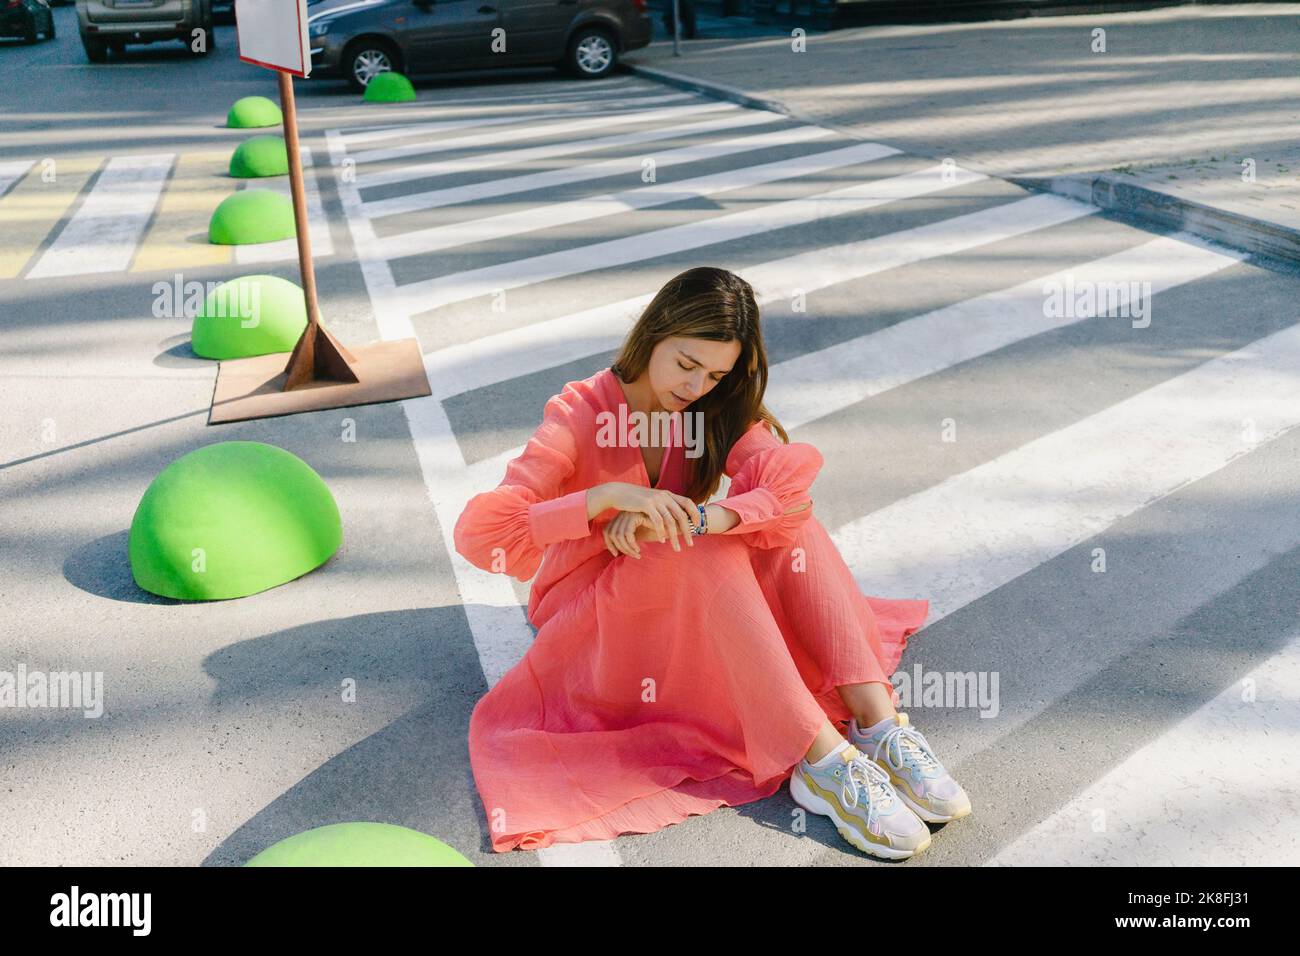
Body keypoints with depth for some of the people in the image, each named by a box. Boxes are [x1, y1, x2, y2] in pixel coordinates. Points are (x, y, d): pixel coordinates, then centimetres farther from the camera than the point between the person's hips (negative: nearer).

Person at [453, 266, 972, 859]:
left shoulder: (716, 410, -5)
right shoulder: (581, 414, -16)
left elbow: (790, 476, -26)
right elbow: (477, 534, -30)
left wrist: (689, 519, -42)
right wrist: (608, 495, -41)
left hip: (690, 605, 5)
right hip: (588, 619, -4)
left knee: (784, 514, -23)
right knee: (710, 547, -34)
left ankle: (878, 724, -33)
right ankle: (822, 764, -39)